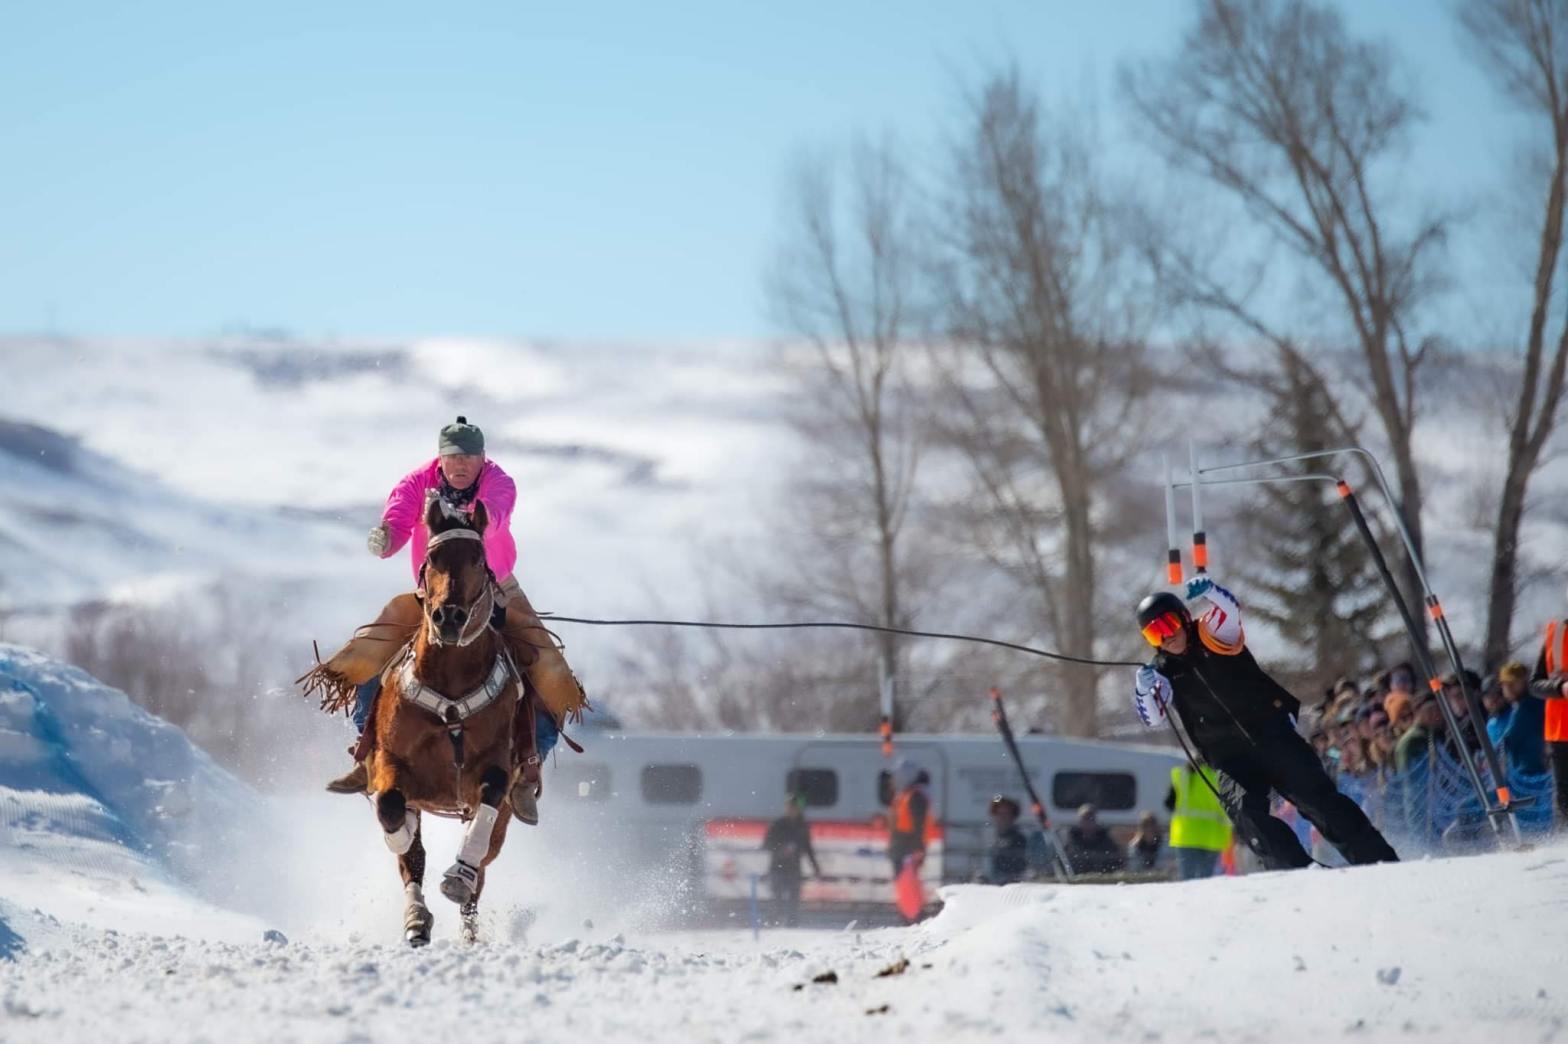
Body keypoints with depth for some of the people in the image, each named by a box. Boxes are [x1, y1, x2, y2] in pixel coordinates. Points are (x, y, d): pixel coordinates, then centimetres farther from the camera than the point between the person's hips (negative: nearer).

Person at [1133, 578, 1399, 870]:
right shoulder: (1164, 674, 8)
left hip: (1273, 735, -2)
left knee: (1320, 801, -8)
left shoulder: (1211, 634, 0)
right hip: (1231, 759, 2)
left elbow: (1230, 610, -21)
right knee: (1245, 812, -24)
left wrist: (1211, 592, -44)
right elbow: (1152, 716, -7)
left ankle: (1378, 861, -2)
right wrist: (1143, 688, -28)